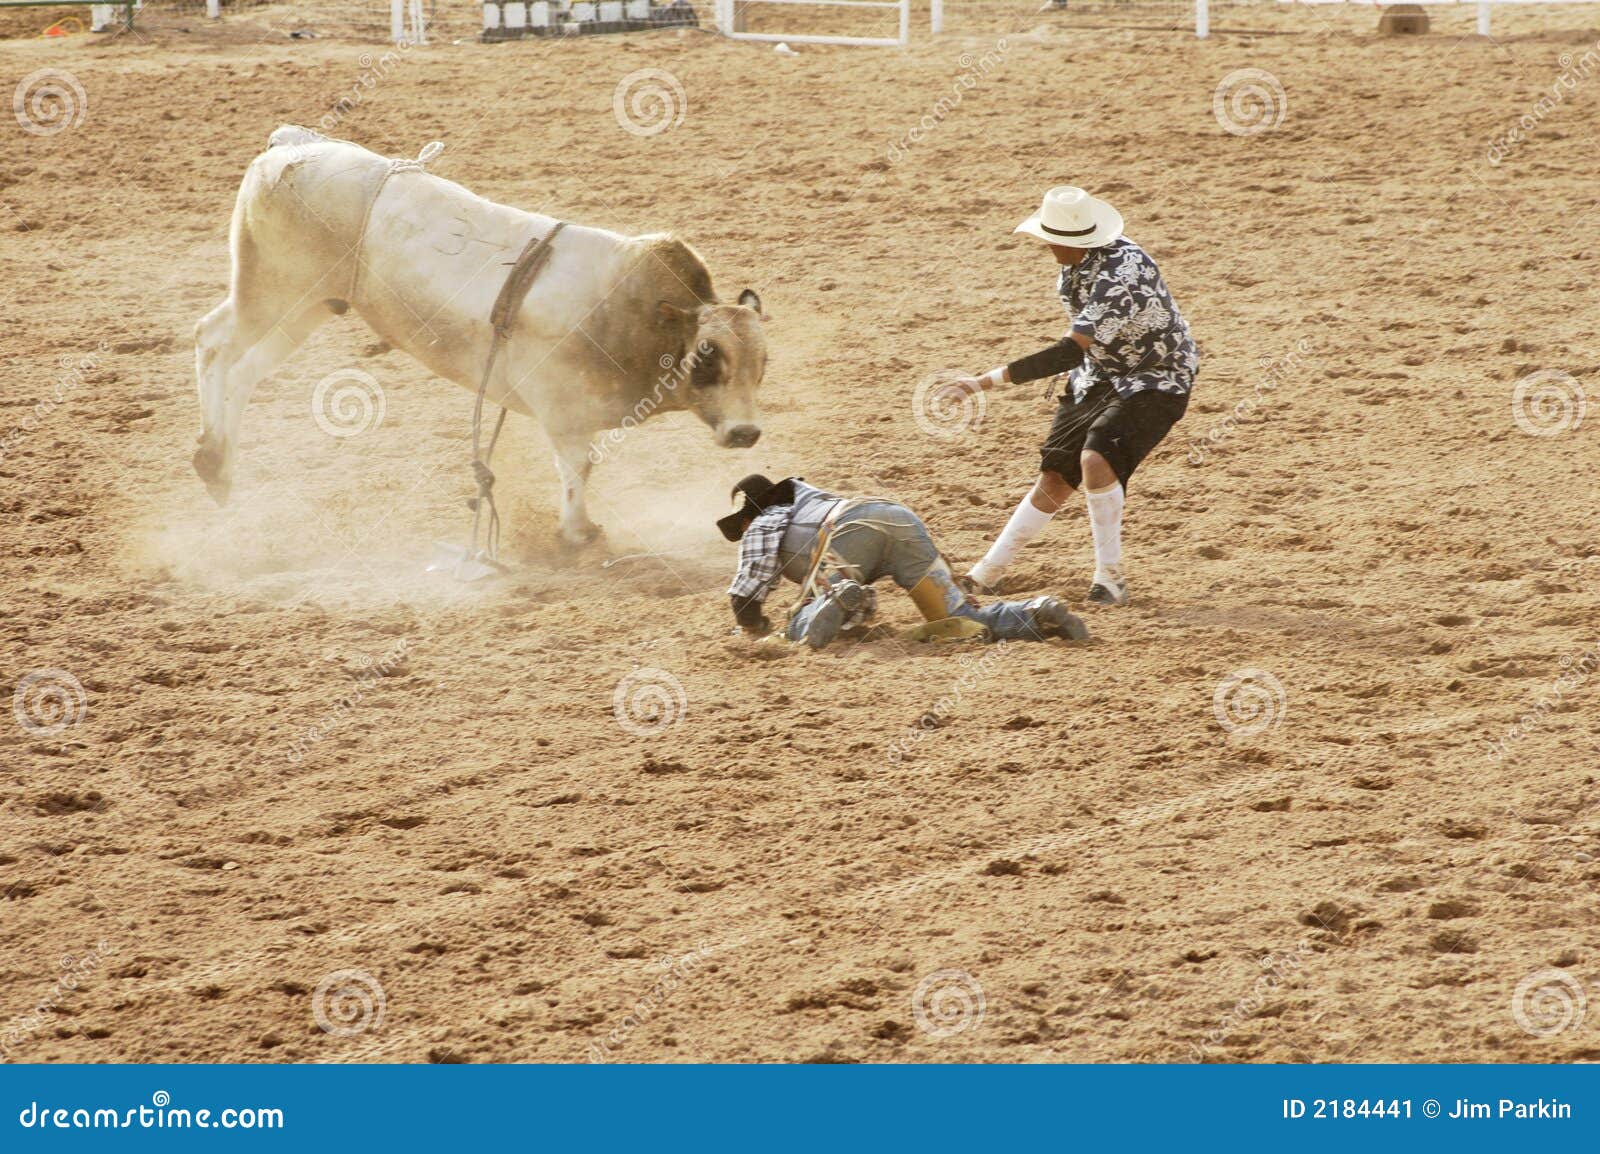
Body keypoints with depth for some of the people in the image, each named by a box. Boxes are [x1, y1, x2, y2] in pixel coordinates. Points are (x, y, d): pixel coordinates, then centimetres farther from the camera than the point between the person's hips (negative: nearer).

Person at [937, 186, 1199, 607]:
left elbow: (1072, 351, -41)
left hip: (1155, 381, -8)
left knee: (1097, 458, -29)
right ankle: (986, 575, 15)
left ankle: (1110, 578, -17)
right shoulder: (1079, 260, -6)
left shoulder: (1120, 273, -35)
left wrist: (986, 381, -43)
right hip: (1100, 376, 8)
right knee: (1054, 477, 6)